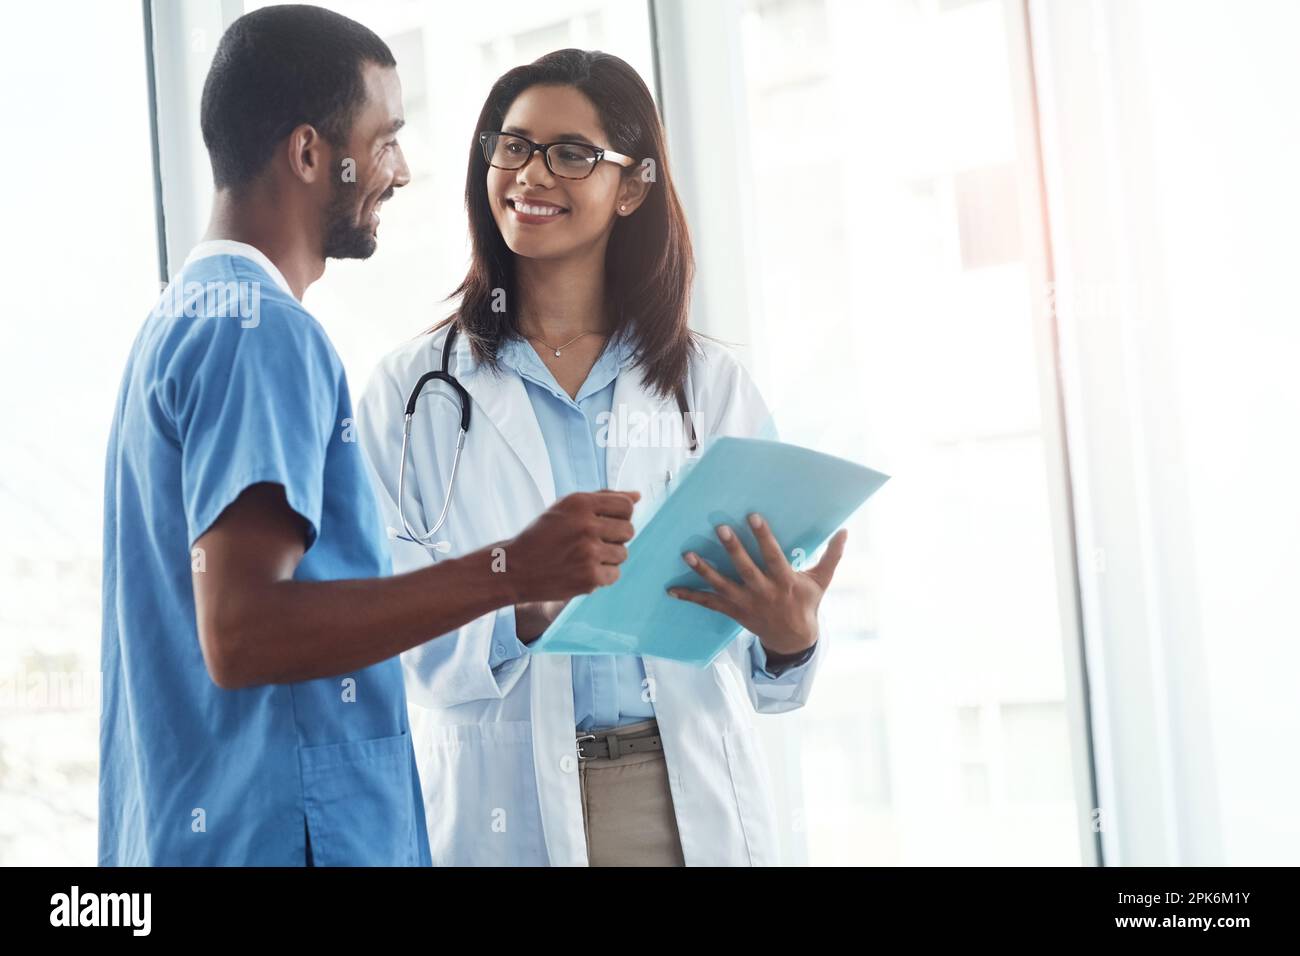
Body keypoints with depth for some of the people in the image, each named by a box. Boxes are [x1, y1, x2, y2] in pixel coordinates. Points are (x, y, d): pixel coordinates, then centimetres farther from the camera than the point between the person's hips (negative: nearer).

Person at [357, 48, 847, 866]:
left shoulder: (712, 385, 4)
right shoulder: (416, 390, 0)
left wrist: (791, 637, -19)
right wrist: (521, 617, -26)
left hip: (692, 801, 2)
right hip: (508, 806, -1)